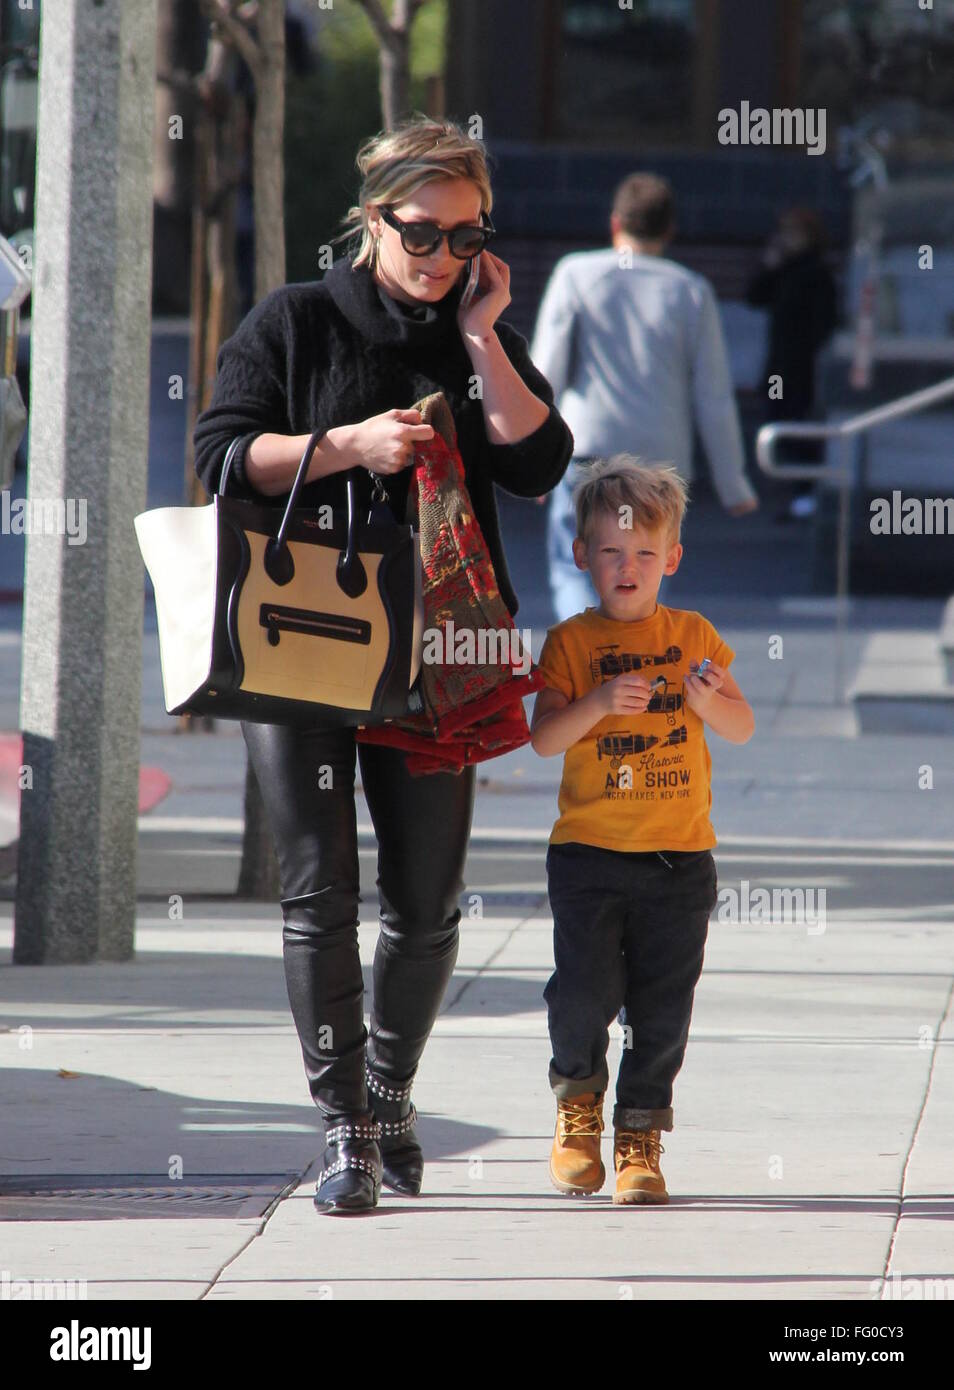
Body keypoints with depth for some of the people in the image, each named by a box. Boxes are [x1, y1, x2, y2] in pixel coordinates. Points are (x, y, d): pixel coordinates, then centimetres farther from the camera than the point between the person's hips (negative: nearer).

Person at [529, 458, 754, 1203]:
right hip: (589, 852, -1)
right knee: (584, 992, -9)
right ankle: (578, 1093, 19)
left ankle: (639, 1132, 14)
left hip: (680, 856, 1)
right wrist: (597, 703, -25)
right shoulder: (571, 641, 1)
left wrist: (711, 701, -15)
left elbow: (743, 729, 6)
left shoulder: (694, 636, 6)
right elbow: (544, 738, -8)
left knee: (662, 1006, 1)